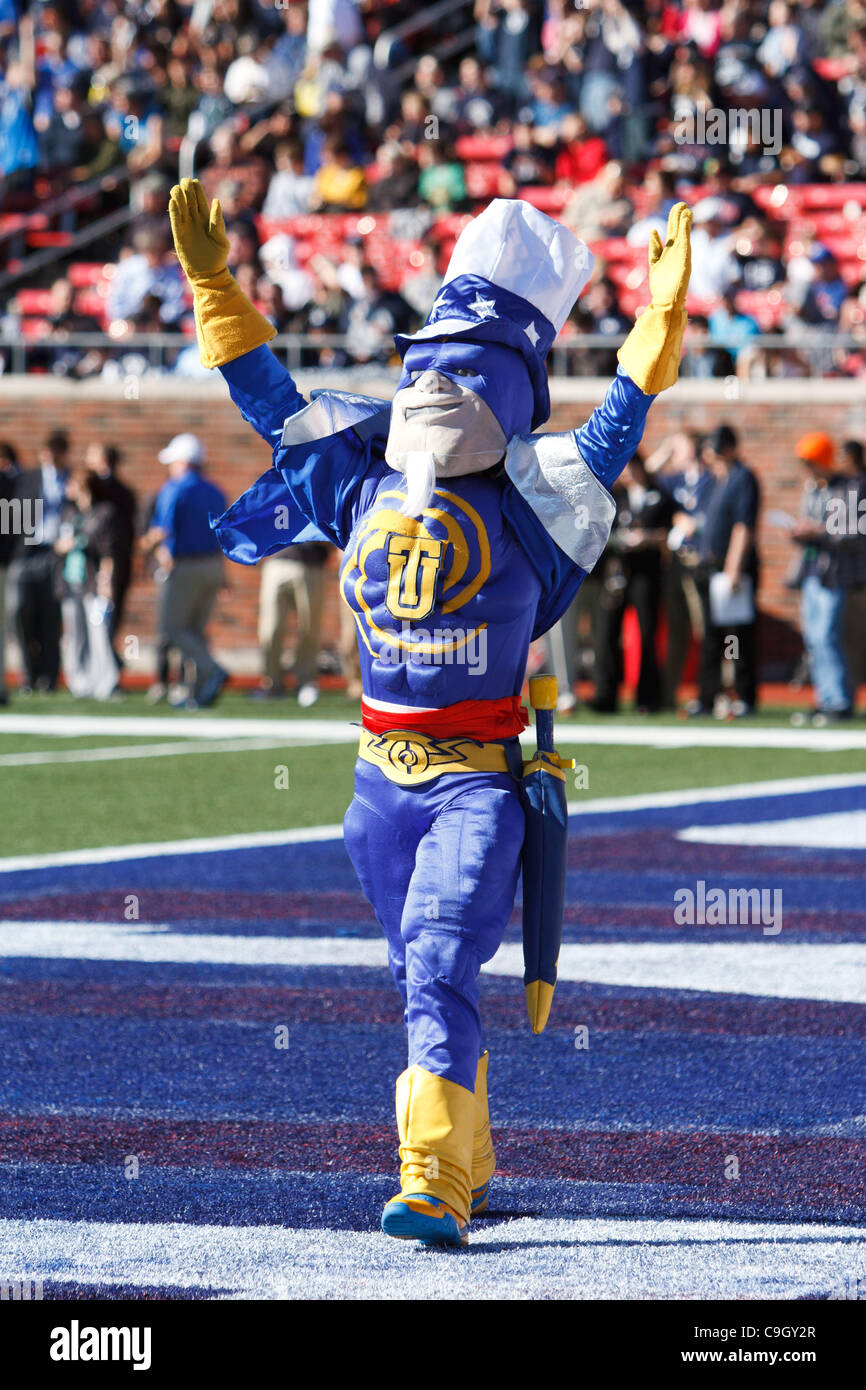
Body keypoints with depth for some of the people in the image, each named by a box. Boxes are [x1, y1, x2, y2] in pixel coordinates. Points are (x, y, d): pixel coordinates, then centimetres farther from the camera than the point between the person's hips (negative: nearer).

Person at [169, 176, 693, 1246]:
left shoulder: (529, 502, -6)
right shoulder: (360, 483, 6)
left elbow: (620, 421, -14)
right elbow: (269, 397, 16)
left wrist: (663, 315, -27)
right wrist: (213, 284, 15)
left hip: (479, 783, -5)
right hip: (382, 776, 5)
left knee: (440, 970, -19)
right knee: (416, 977, 16)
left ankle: (435, 1187, -26)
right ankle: (467, 1169, 31)